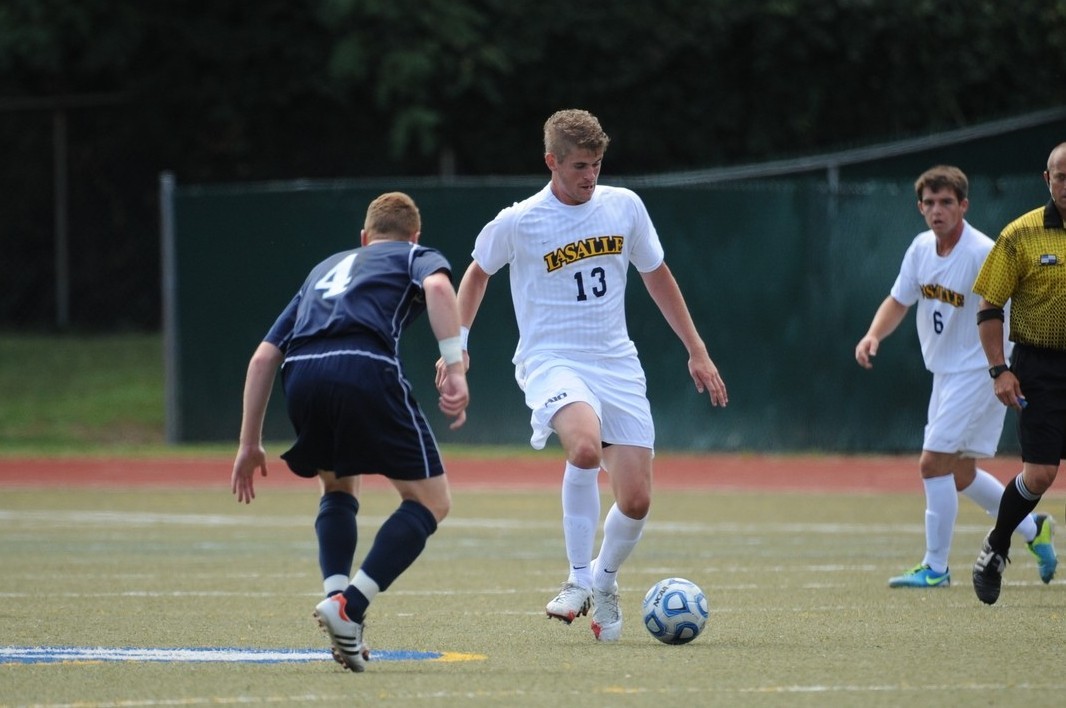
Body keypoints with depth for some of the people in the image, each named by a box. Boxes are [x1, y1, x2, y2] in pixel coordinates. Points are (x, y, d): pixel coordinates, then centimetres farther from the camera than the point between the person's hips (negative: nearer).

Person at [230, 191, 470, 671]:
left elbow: (265, 356, 31)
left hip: (302, 374, 5)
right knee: (430, 502, 7)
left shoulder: (325, 268, 38)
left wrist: (250, 444, 34)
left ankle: (336, 593, 9)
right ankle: (349, 607, -9)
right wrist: (454, 368, -10)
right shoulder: (417, 256, 27)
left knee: (338, 488, 30)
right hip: (365, 368, -5)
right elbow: (437, 286, -1)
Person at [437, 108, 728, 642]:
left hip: (617, 365, 4)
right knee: (585, 446, -35)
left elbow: (656, 277, 17)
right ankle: (578, 579, -21)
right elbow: (477, 274, 13)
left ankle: (605, 582, 25)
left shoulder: (624, 206, 3)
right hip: (552, 360, -4)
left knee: (635, 501, -6)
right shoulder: (517, 223, -6)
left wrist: (697, 352, 17)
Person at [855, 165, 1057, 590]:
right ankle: (1032, 529, 33)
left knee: (933, 463, -12)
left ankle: (935, 567, -1)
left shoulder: (982, 253, -20)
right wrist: (873, 335, -6)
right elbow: (898, 301, 13)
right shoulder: (921, 248, 3)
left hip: (978, 374, -8)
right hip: (946, 373, 8)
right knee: (959, 475, 15)